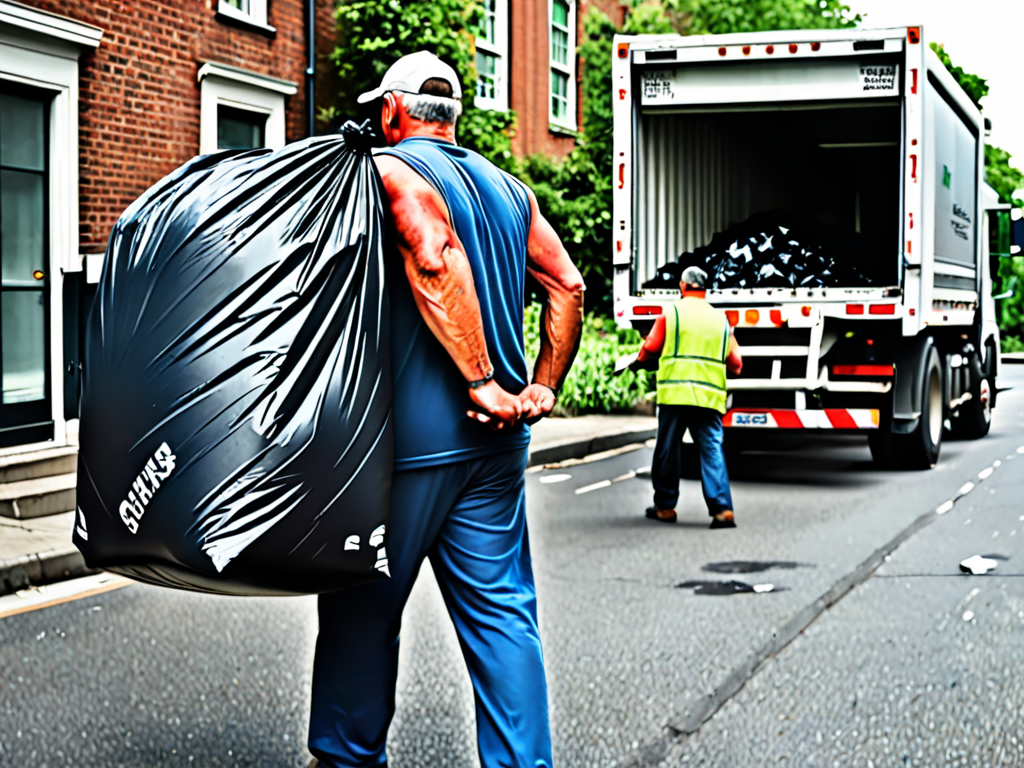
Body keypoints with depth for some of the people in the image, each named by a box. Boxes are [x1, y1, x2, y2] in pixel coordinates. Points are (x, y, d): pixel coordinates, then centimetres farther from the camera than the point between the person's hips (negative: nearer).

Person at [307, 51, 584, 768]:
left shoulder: (392, 167, -5)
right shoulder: (508, 188, 15)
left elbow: (435, 259, -22)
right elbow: (567, 284, 9)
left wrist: (481, 381, -21)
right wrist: (542, 388, 7)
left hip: (412, 433, -6)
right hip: (496, 441, 6)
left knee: (363, 604, 8)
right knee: (502, 608, 8)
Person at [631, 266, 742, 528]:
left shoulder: (670, 314, 2)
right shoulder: (720, 319, 12)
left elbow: (649, 352, 2)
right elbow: (735, 363, 13)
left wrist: (639, 363, 24)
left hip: (675, 393, -2)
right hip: (710, 396, 2)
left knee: (667, 450, 10)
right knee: (712, 451, -1)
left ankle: (665, 506, 17)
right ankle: (722, 509, -13)